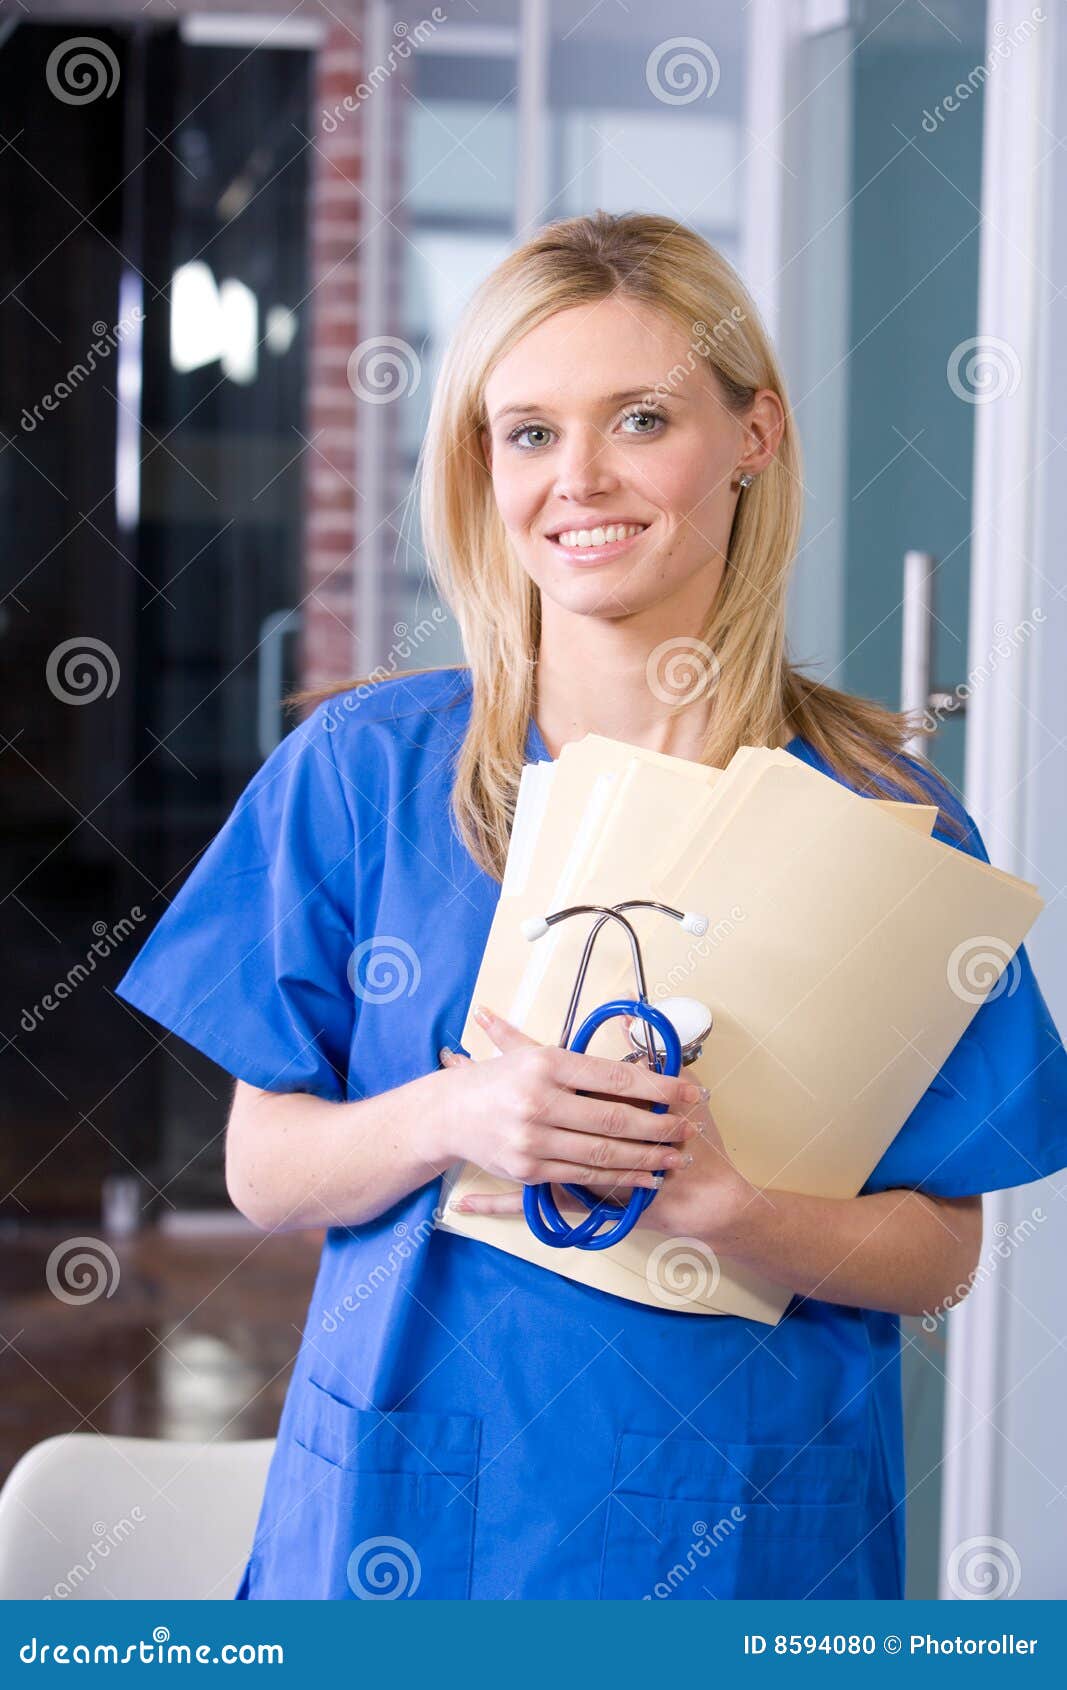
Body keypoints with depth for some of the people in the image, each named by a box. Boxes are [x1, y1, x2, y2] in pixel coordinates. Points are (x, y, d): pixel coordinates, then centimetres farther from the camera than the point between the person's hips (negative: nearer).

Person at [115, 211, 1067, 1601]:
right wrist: (446, 1116, -20)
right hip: (402, 1508, 1)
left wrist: (713, 1200, -23)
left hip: (746, 1533, -1)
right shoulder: (362, 766, -2)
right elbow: (261, 1172, 0)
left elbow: (937, 1255, -4)